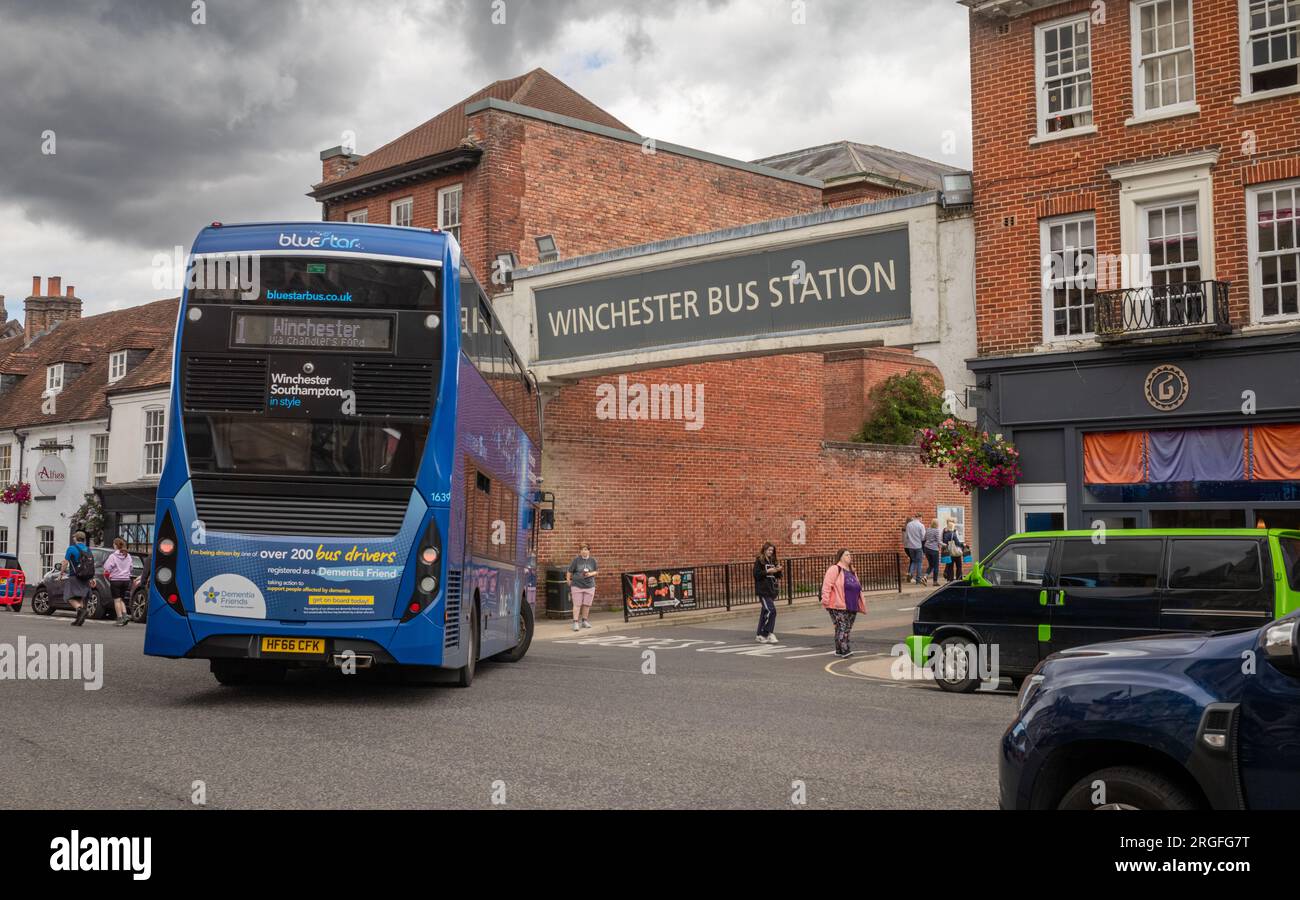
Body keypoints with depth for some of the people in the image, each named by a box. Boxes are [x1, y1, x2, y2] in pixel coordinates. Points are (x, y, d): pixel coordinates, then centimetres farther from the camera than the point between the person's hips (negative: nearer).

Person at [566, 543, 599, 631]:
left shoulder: (592, 560, 5)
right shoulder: (576, 560, -3)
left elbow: (597, 571, 11)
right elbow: (569, 572, 2)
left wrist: (591, 574, -8)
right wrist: (569, 582, 1)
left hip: (589, 586, 3)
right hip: (577, 585, -3)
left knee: (587, 605, 8)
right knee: (577, 604, -4)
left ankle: (584, 621, 21)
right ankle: (575, 623, -3)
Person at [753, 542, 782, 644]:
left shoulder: (773, 561, 14)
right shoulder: (759, 561, -5)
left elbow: (778, 576, 17)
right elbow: (756, 574, -14)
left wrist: (778, 570, -3)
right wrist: (768, 571, -20)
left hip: (772, 589, 7)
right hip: (763, 590, -7)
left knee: (765, 612, 10)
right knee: (771, 610, -16)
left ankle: (761, 635, 16)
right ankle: (767, 633, -9)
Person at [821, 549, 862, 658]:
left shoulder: (852, 572, 21)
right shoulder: (835, 569, -6)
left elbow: (857, 589, 28)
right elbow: (827, 585, -14)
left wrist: (861, 605, 26)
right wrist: (825, 600, -22)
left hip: (852, 607, 8)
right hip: (838, 607, -8)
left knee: (848, 629, 8)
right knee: (842, 628, -14)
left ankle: (839, 651, 16)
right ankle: (845, 650, -19)